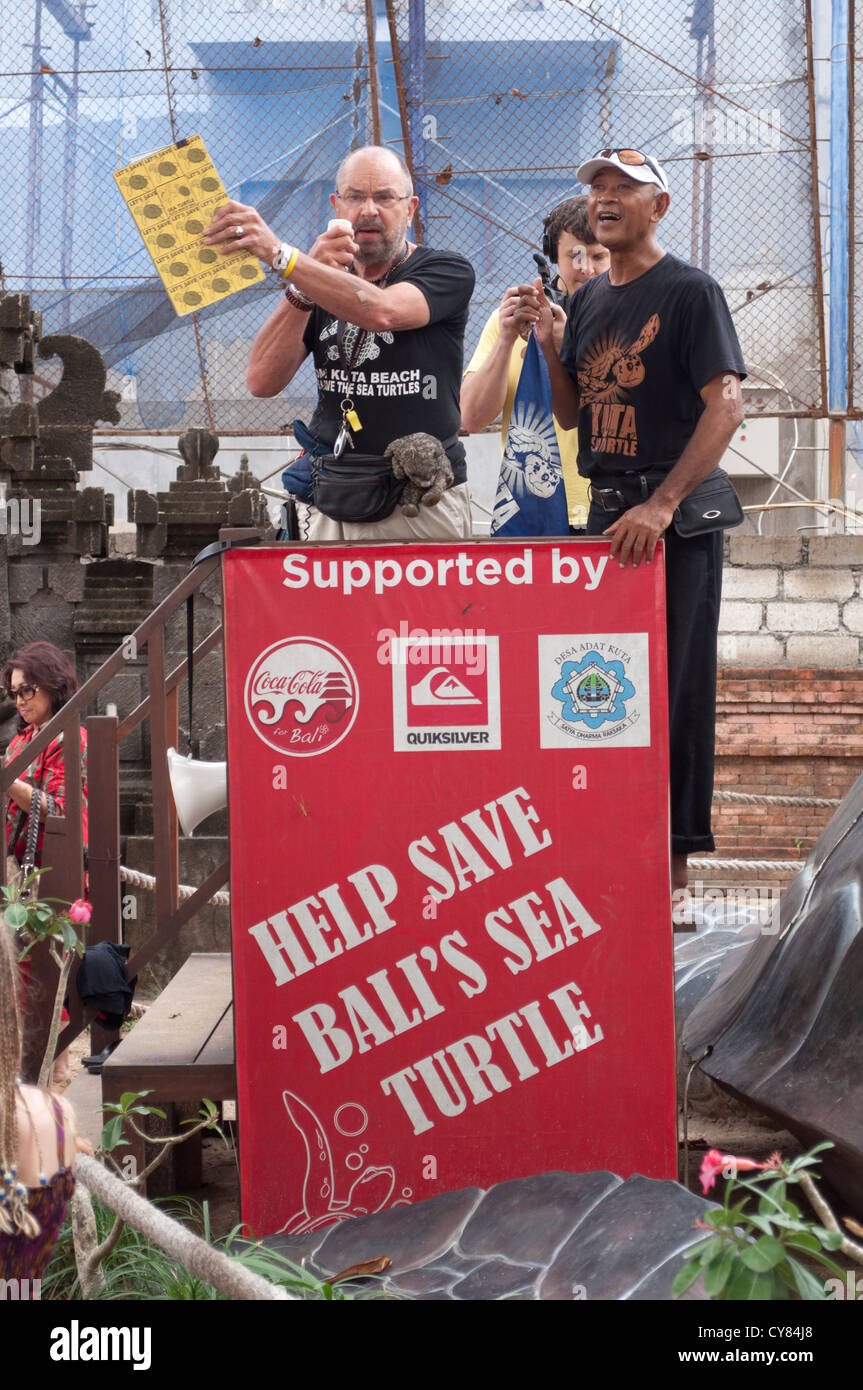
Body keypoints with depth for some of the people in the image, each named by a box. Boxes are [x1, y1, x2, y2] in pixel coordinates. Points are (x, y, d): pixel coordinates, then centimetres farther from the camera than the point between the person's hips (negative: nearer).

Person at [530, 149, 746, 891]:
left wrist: (662, 505, -24)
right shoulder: (588, 300, 14)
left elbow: (726, 405, -16)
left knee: (673, 682, -5)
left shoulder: (689, 290, -7)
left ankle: (674, 851, 0)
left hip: (678, 514, -7)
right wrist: (548, 343, 0)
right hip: (608, 507, 7)